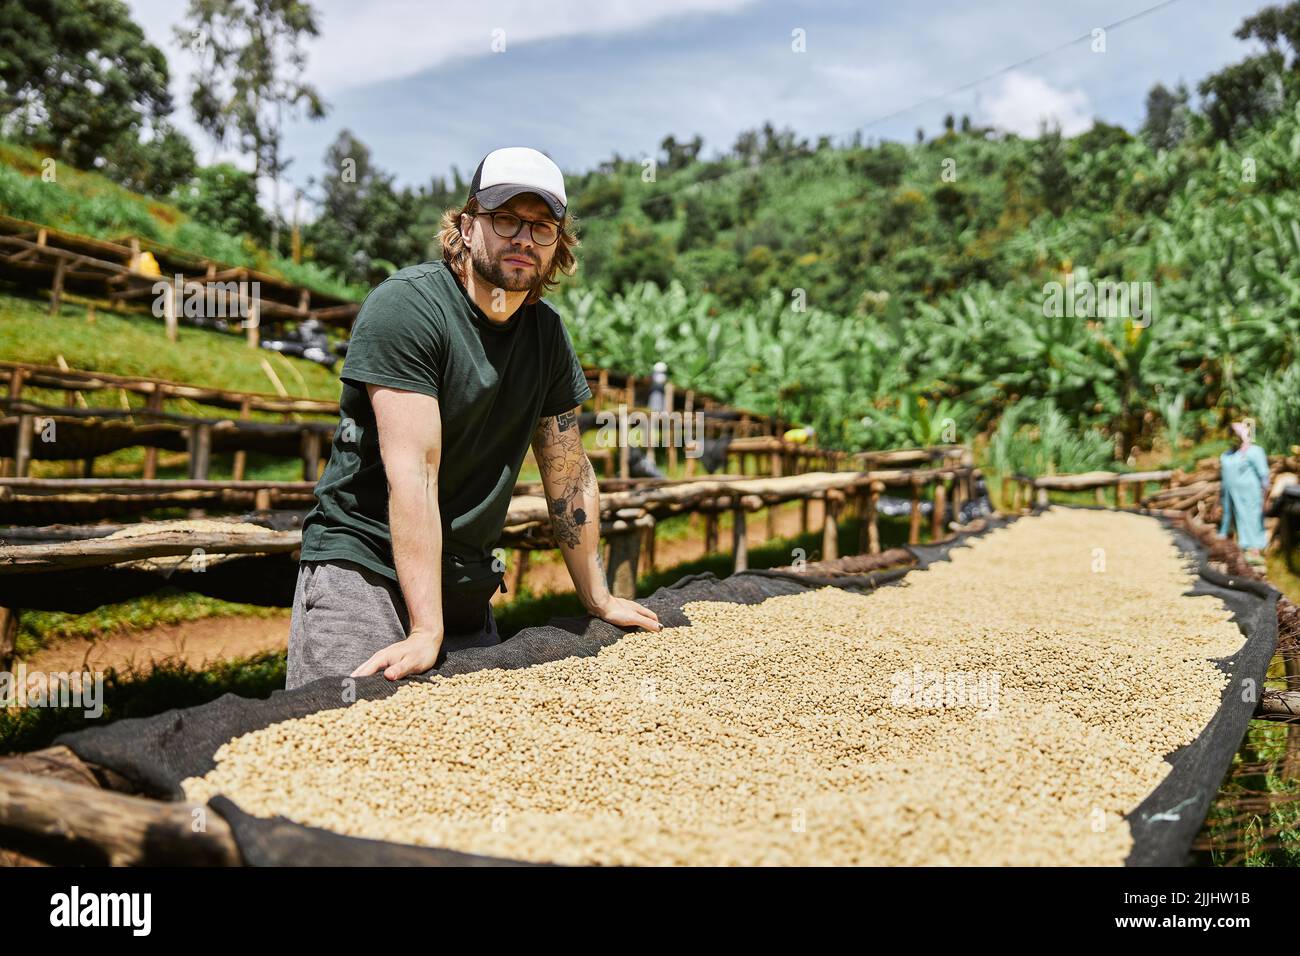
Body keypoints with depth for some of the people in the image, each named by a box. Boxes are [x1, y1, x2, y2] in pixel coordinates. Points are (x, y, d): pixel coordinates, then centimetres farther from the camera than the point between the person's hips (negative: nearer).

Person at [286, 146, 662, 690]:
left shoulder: (547, 332, 6)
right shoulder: (406, 305, -14)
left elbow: (569, 473, 12)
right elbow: (414, 473, -21)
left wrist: (598, 599, 15)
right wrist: (427, 630, -24)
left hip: (466, 589, 6)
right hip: (362, 569, -6)